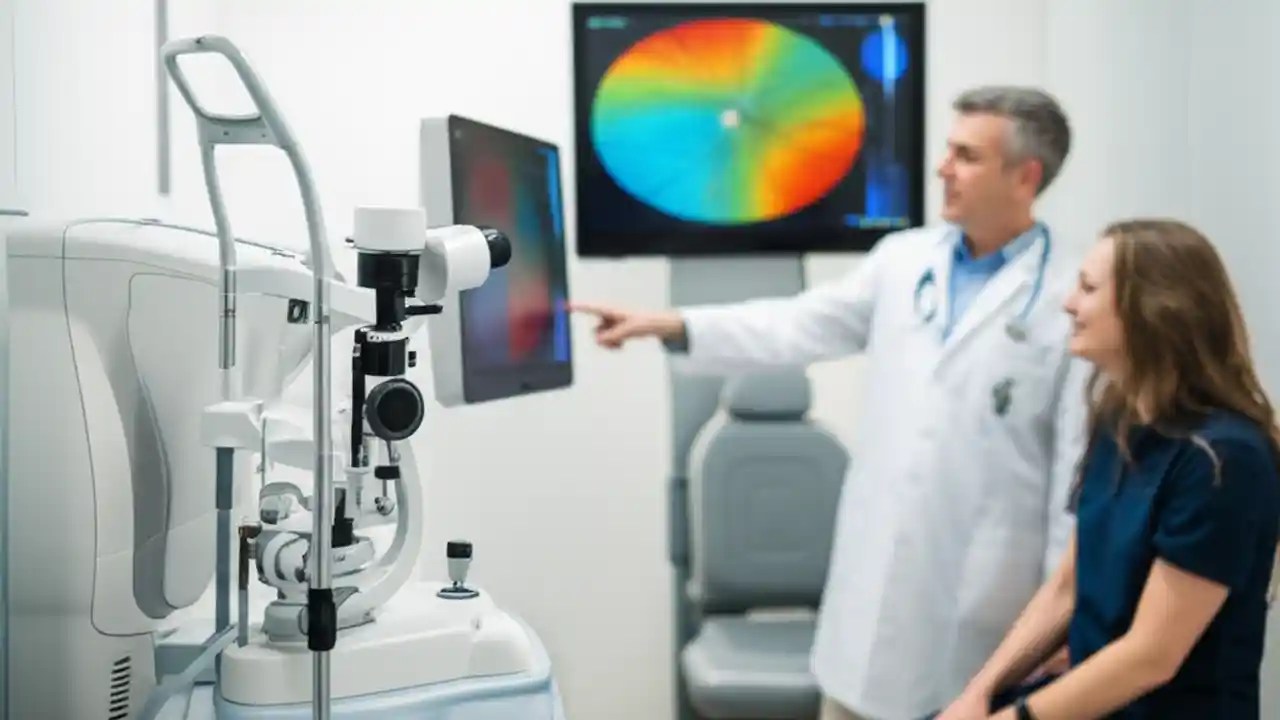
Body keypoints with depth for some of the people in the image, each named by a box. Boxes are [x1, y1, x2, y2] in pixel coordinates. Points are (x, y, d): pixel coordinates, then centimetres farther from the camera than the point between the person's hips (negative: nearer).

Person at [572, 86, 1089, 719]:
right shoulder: (902, 258, 8)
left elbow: (1082, 465, -9)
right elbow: (800, 326, 8)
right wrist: (673, 326, -3)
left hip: (982, 589, -5)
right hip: (881, 569, 5)